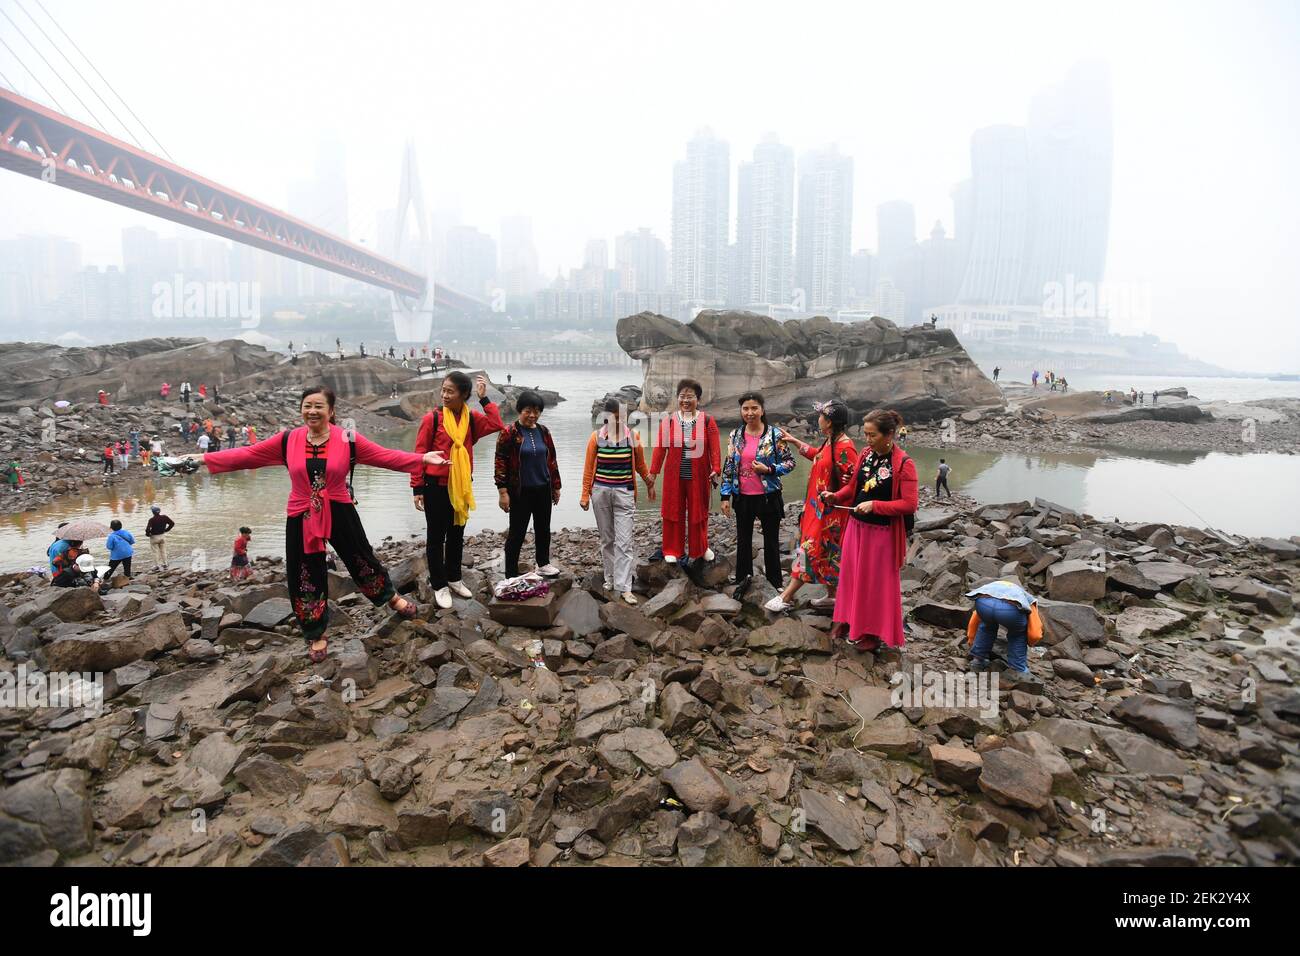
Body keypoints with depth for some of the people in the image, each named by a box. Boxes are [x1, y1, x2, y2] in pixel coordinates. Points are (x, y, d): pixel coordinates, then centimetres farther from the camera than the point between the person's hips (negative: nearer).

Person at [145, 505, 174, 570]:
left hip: (154, 537, -4)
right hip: (163, 536, 4)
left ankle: (157, 566, 11)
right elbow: (172, 523, -2)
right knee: (163, 551, 15)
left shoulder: (152, 520, -21)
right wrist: (166, 530, 9)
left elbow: (148, 529, -27)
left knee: (155, 552, 7)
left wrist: (148, 534, -6)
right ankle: (164, 565, 22)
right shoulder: (164, 517, -8)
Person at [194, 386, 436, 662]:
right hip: (301, 519, 2)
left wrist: (422, 459, -18)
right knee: (305, 578, 10)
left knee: (361, 559, 12)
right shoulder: (287, 440, -4)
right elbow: (247, 455, 1)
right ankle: (316, 635, 31)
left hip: (340, 514, -2)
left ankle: (392, 597, 41)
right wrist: (204, 458, -3)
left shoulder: (348, 440, -8)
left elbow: (385, 456, -10)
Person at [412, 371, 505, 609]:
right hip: (436, 487, -4)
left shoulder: (471, 418, 2)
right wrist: (417, 488, -10)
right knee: (436, 536, 4)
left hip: (461, 487, 4)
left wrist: (484, 398, -11)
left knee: (457, 535, 15)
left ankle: (454, 579, 30)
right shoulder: (432, 418, -9)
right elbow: (419, 454, -8)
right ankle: (439, 586, 14)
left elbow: (497, 424, -14)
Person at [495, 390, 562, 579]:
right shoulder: (509, 433, -10)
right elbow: (500, 463, -11)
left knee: (543, 528, 16)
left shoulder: (543, 432, 6)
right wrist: (503, 492, -15)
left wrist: (556, 486, 14)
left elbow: (552, 460, 13)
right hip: (520, 492, -5)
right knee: (517, 532, 2)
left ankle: (543, 564, 35)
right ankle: (511, 575, 12)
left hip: (543, 489, 5)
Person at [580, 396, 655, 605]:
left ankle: (624, 587, -3)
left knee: (624, 542, -5)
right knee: (606, 539, 12)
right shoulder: (597, 437, -2)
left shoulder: (632, 436, -2)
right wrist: (585, 495, 2)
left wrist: (649, 484, 23)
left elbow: (640, 464, 13)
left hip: (624, 493, -1)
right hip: (601, 492, 1)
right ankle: (610, 578, 27)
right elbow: (589, 468, 3)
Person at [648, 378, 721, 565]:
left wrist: (716, 469, -18)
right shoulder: (668, 421, -1)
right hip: (674, 476, 1)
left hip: (699, 476, 0)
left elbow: (715, 448, -8)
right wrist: (653, 472, -4)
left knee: (699, 511, 12)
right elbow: (660, 448, -2)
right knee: (673, 511, 8)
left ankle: (701, 548, 30)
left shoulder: (707, 421, -3)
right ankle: (672, 550, 22)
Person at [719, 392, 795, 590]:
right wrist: (725, 496, 1)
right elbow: (728, 467, 4)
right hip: (742, 497, 3)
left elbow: (790, 462, -5)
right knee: (743, 541, 16)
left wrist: (769, 469, -21)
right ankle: (743, 581, 32)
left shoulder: (775, 434, -9)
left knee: (771, 542, 11)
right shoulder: (735, 435, 1)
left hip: (768, 497, -3)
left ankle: (774, 584, 26)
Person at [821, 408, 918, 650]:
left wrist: (874, 505, -24)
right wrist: (836, 496, -6)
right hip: (856, 525, 6)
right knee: (851, 574, 17)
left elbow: (909, 504, -18)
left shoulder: (904, 464, -18)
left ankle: (874, 632, 25)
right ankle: (849, 620, 36)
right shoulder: (865, 454, 1)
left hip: (882, 532, -6)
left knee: (877, 582, 8)